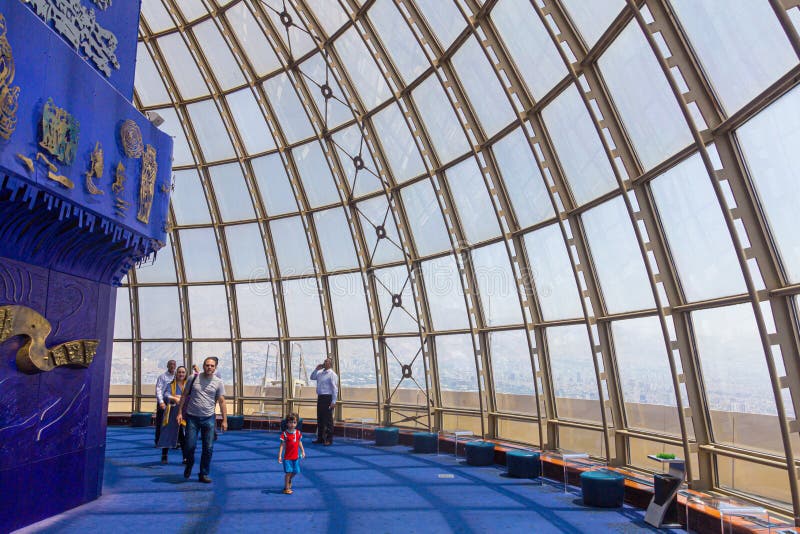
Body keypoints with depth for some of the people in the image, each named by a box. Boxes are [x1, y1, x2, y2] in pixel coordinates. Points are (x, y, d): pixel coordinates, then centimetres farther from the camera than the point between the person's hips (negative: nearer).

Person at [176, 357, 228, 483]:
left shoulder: (218, 382, -1)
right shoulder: (194, 378, 0)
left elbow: (222, 402, -1)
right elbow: (184, 396, 7)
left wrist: (224, 420, -4)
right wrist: (180, 412, 0)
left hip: (209, 418, 0)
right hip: (192, 417, 0)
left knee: (208, 448, 2)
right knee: (190, 446, 1)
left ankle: (203, 474, 18)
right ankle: (189, 465, 33)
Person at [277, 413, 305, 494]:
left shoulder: (298, 433, 1)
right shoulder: (284, 434, -13)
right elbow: (282, 445, -13)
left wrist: (303, 452, 12)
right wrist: (279, 456, -16)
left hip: (296, 456, 5)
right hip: (287, 457, -5)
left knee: (295, 471, 12)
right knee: (288, 472, -4)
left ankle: (289, 480, 43)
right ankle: (286, 488, 13)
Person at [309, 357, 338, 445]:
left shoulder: (332, 375, -10)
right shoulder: (320, 372, 13)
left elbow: (335, 389, -13)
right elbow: (312, 377, 23)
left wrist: (333, 402, -18)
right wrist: (316, 369, 8)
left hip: (328, 398, -8)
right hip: (320, 397, 8)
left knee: (328, 419, -3)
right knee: (320, 419, 14)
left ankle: (329, 440, 4)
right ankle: (320, 438, 25)